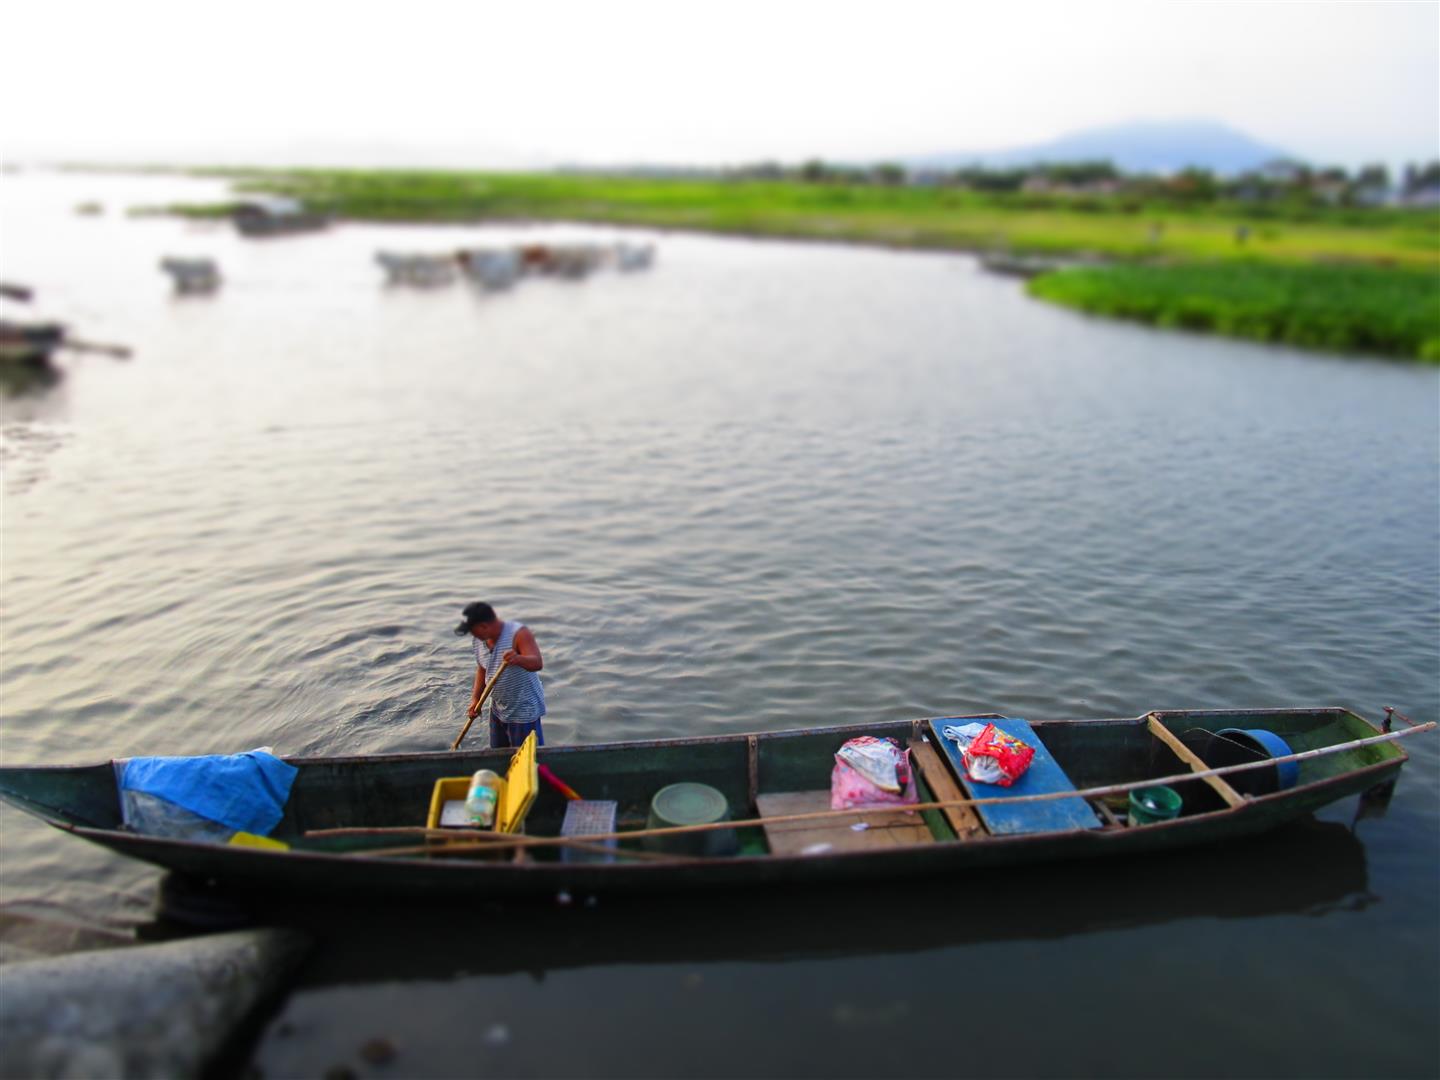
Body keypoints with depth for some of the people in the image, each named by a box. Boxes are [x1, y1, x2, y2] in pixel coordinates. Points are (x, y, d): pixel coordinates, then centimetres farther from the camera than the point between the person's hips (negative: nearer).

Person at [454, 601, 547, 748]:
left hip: (524, 711, -7)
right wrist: (475, 699, 2)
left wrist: (518, 659, -57)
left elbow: (538, 663, -37)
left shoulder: (518, 634, -24)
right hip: (498, 709, 7)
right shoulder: (480, 639, -3)